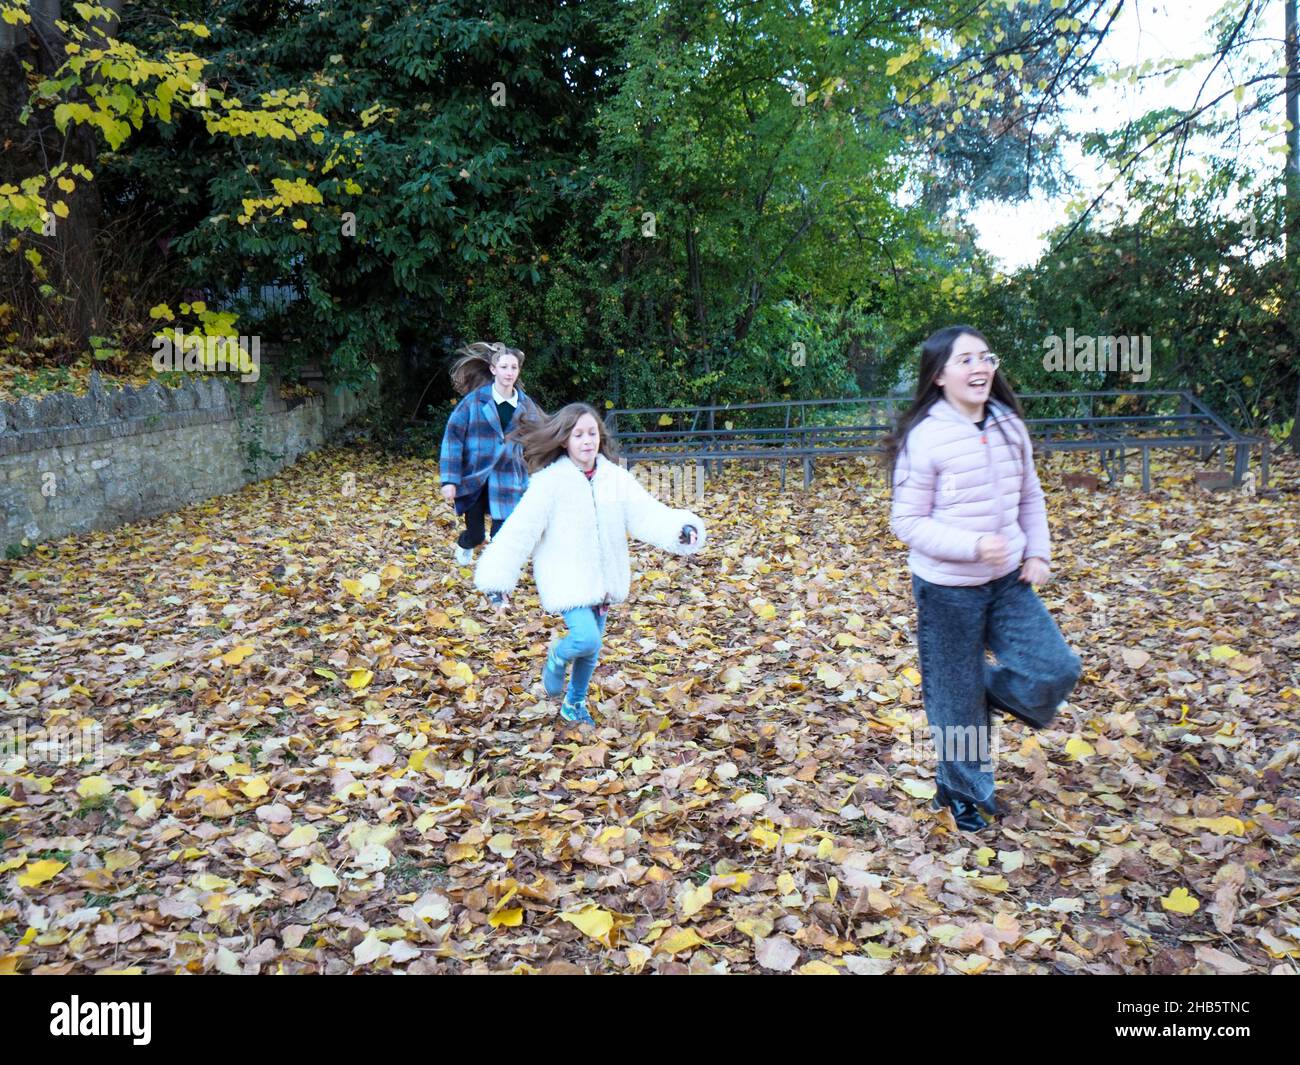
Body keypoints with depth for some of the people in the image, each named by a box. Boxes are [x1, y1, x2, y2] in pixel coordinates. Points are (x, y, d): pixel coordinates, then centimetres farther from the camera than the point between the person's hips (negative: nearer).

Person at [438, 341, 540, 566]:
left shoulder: (525, 405, 2)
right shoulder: (475, 400, -8)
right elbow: (453, 437, -8)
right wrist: (449, 480, -14)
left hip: (507, 479, 2)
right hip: (474, 478, -2)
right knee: (475, 534, 9)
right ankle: (464, 545, 47)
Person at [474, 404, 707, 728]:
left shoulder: (615, 477, 0)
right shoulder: (549, 482, -14)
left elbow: (648, 513, -8)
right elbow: (519, 531, -14)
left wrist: (682, 529, -28)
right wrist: (498, 582, -17)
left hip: (601, 579, 5)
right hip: (565, 580, -5)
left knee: (592, 649, 15)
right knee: (587, 638, -22)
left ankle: (575, 704, 40)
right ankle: (557, 659, 13)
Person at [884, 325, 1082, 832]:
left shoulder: (1009, 426, 0)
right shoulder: (924, 438, -17)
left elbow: (1030, 496, 13)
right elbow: (907, 521, -15)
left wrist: (1038, 552, 1)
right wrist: (971, 546, -26)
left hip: (1009, 580, 5)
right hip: (947, 589, -5)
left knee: (1056, 669, -1)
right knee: (956, 698, 9)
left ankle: (987, 691, 29)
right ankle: (961, 790, 33)